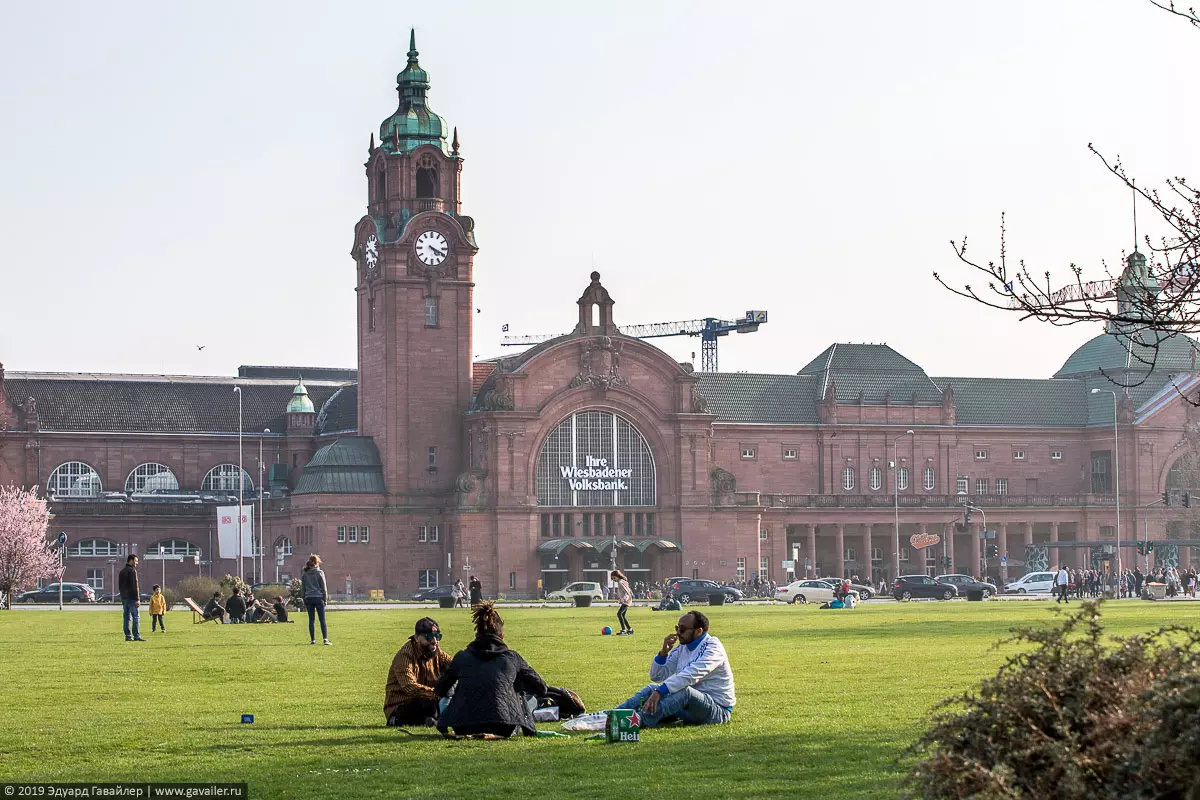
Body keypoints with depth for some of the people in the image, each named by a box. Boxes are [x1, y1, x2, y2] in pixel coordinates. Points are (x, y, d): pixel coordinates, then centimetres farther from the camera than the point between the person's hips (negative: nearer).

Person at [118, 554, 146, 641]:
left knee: (126, 617, 7)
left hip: (124, 598, 8)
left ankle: (128, 636, 7)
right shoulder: (132, 571, -10)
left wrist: (123, 596, 20)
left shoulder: (122, 572, 17)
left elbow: (119, 586, 20)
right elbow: (134, 586, -15)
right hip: (132, 598, -8)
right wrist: (137, 599, -15)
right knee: (136, 616, -8)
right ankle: (136, 636, -12)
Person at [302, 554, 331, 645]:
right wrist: (325, 599, 5)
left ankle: (312, 640, 7)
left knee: (311, 620, 8)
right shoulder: (319, 572, -4)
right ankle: (325, 639, -12)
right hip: (318, 597, -3)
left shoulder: (304, 573, 6)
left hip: (308, 598, 3)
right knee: (322, 620, -3)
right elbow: (324, 587, -3)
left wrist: (304, 600, 15)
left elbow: (302, 587, 10)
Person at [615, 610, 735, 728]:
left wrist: (659, 692, -38)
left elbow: (691, 675, -30)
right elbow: (657, 676, 13)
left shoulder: (712, 647, -14)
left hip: (718, 709, -8)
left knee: (683, 691, -35)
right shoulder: (683, 647, 10)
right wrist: (663, 652, -6)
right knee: (651, 688, -4)